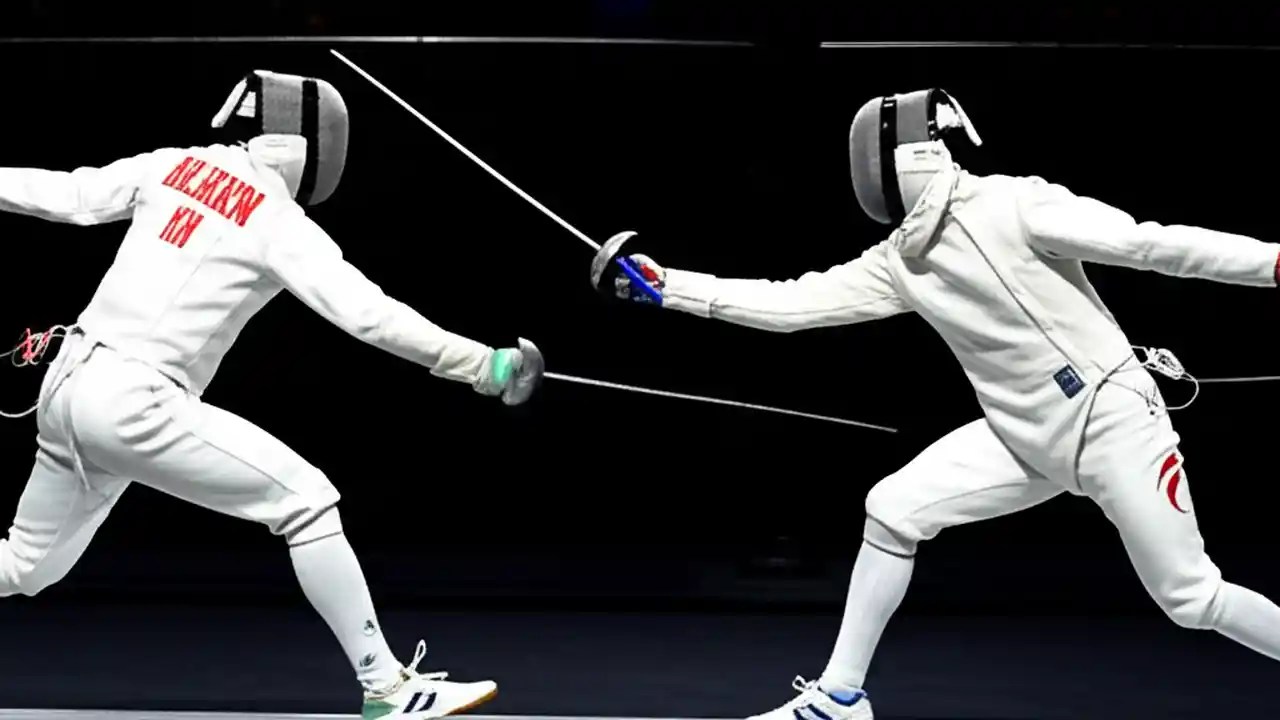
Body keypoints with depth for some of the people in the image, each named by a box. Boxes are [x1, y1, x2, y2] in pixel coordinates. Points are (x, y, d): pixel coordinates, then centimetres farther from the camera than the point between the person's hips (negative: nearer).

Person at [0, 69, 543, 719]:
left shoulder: (173, 164, 9)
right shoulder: (280, 223, -8)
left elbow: (70, 196, 8)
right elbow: (369, 314, -16)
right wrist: (484, 365, -16)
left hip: (68, 390, 7)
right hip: (133, 406, -7)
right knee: (306, 502, -5)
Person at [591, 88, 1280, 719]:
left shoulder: (1015, 206, -18)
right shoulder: (900, 261, 2)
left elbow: (1147, 242, -20)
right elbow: (785, 304, 2)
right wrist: (660, 285, -2)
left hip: (1115, 421, -6)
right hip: (1029, 436, 6)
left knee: (1190, 600, -3)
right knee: (892, 511, -4)